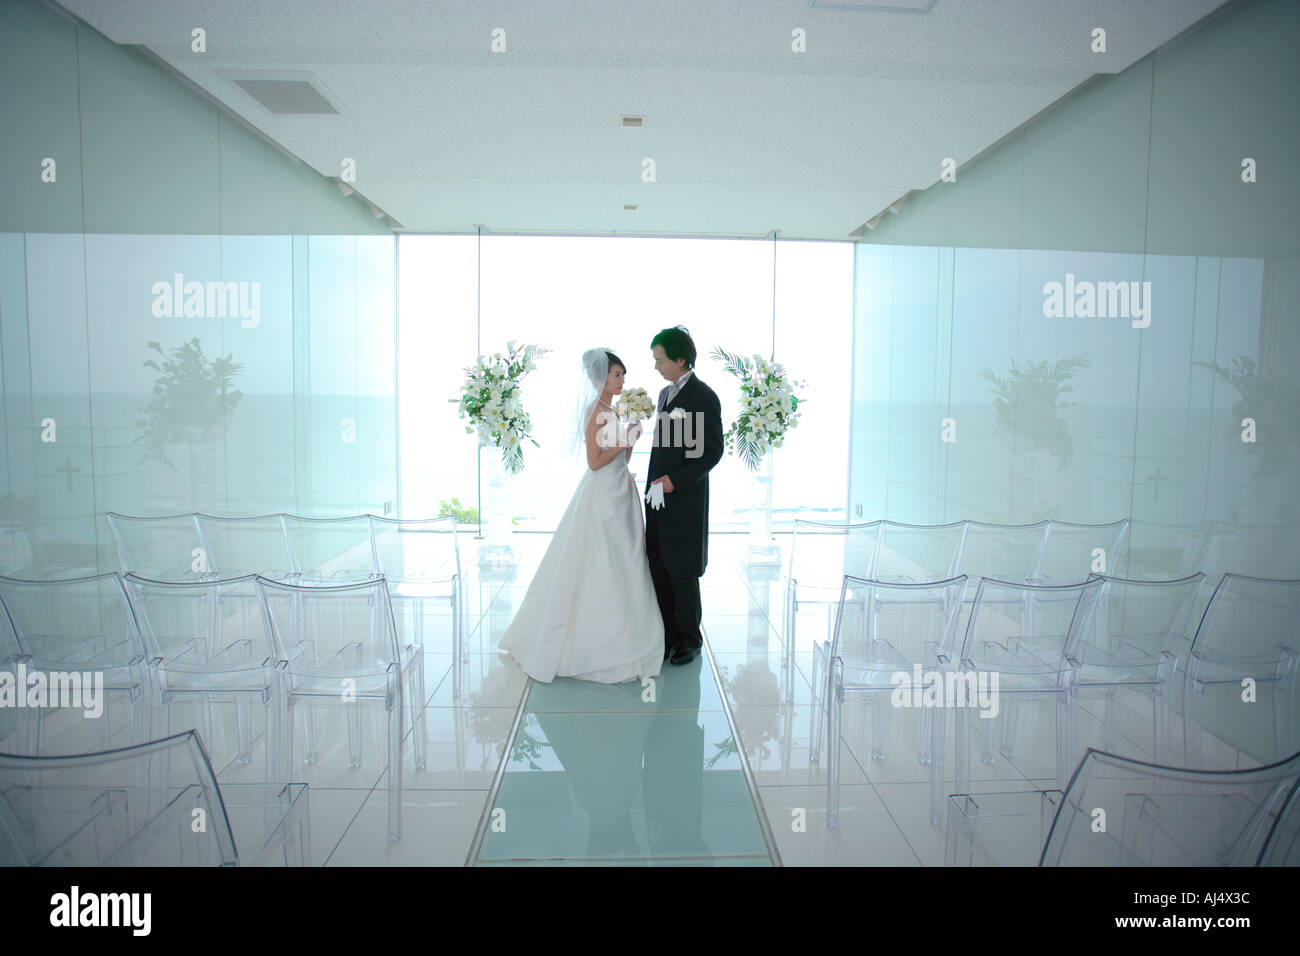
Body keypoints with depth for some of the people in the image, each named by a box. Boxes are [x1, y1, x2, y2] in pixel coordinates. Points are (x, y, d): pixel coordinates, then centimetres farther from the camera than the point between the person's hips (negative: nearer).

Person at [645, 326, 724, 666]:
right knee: (659, 570, 8)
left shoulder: (704, 397, -11)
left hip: (685, 500, -7)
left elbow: (713, 451, -13)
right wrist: (653, 485, 16)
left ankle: (690, 639, 18)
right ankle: (668, 636, 19)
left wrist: (676, 480, -18)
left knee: (682, 574, 2)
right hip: (658, 498, 7)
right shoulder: (665, 393, 14)